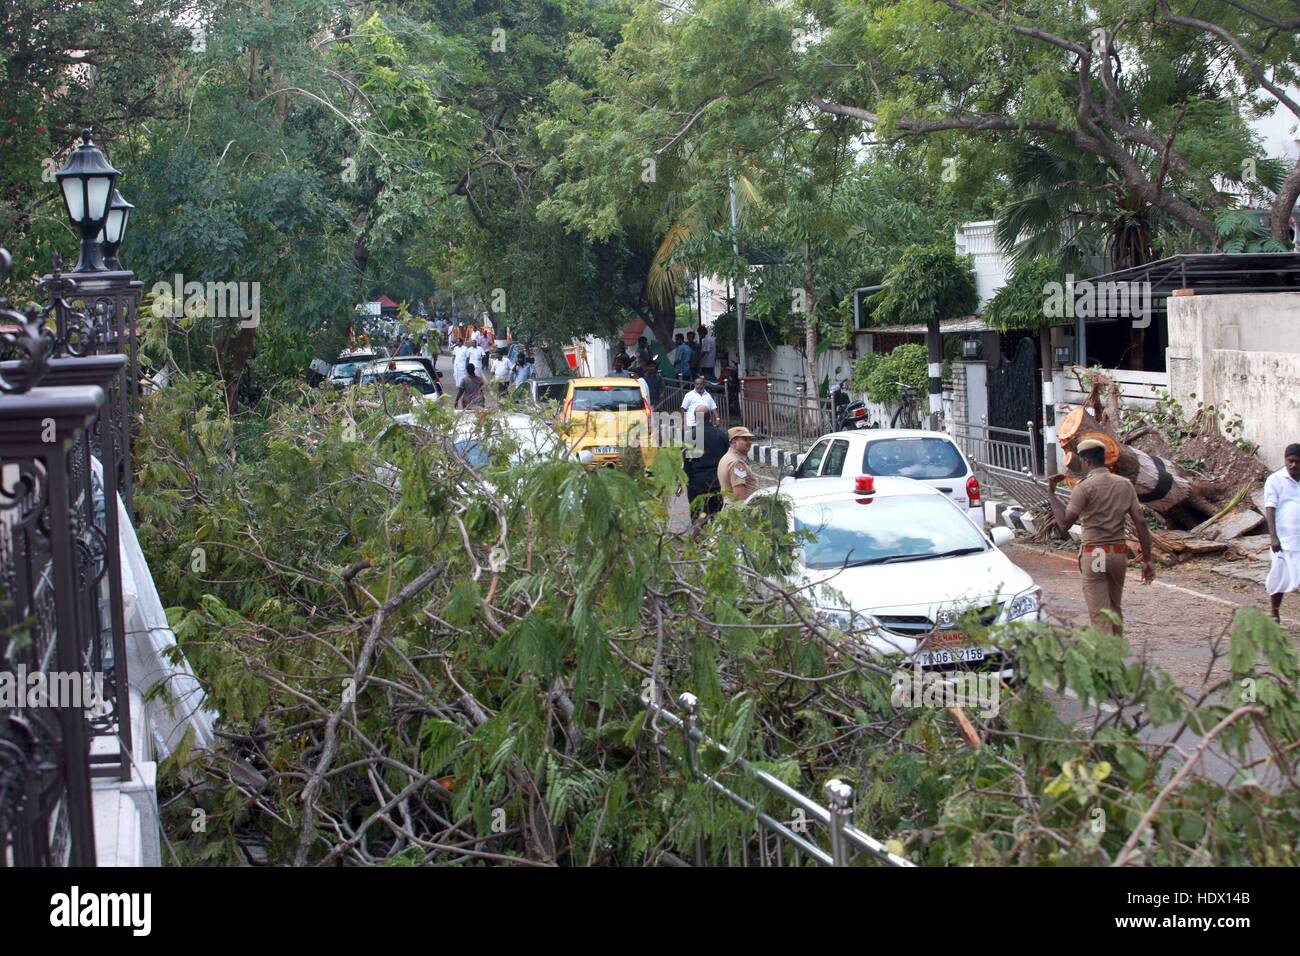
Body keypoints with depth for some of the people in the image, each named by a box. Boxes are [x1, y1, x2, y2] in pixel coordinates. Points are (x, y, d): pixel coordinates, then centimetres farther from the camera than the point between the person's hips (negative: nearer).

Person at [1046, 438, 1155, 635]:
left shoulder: (1085, 487, -10)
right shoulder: (1125, 484, 7)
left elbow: (1065, 524, -15)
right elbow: (1140, 523, 4)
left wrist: (1051, 494, -6)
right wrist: (1147, 560, 6)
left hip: (1094, 555, -5)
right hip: (1119, 554, 5)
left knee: (1099, 614, -5)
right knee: (1115, 608, 21)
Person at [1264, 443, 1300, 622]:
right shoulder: (1275, 480, -2)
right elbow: (1270, 509, -9)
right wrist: (1273, 536, -19)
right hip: (1284, 540, -3)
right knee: (1280, 579, 2)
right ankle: (1275, 614, 19)